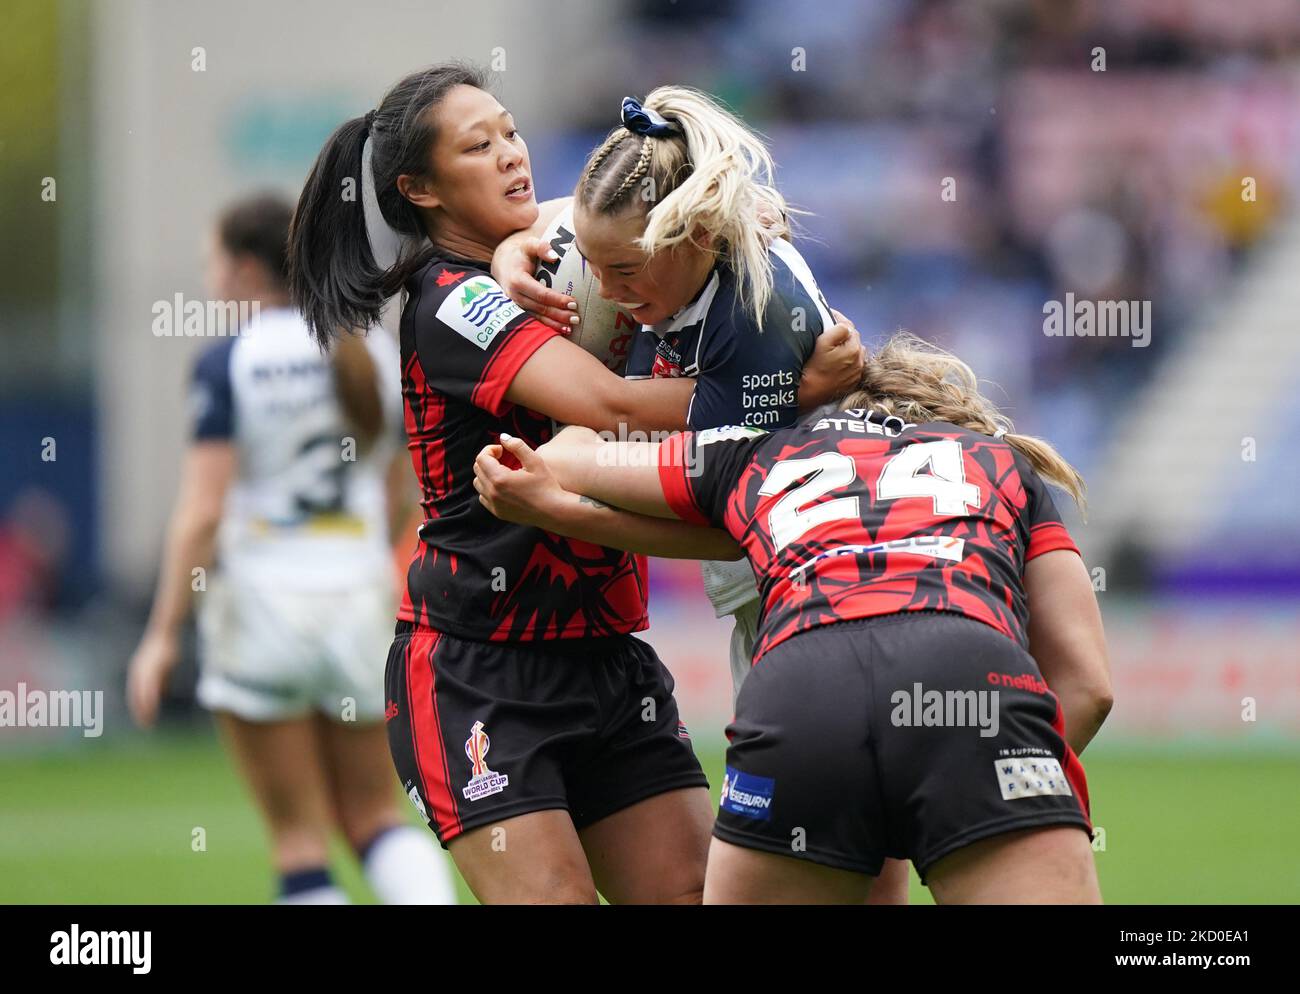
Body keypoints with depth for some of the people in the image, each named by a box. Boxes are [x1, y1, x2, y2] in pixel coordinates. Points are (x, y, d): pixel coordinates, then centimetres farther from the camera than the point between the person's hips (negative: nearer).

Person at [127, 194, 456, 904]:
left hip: (261, 599, -5)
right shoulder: (374, 353, 6)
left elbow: (200, 512, -15)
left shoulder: (228, 364, -10)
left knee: (299, 835, 3)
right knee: (374, 814, 14)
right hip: (359, 599, 5)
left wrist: (162, 635, -12)